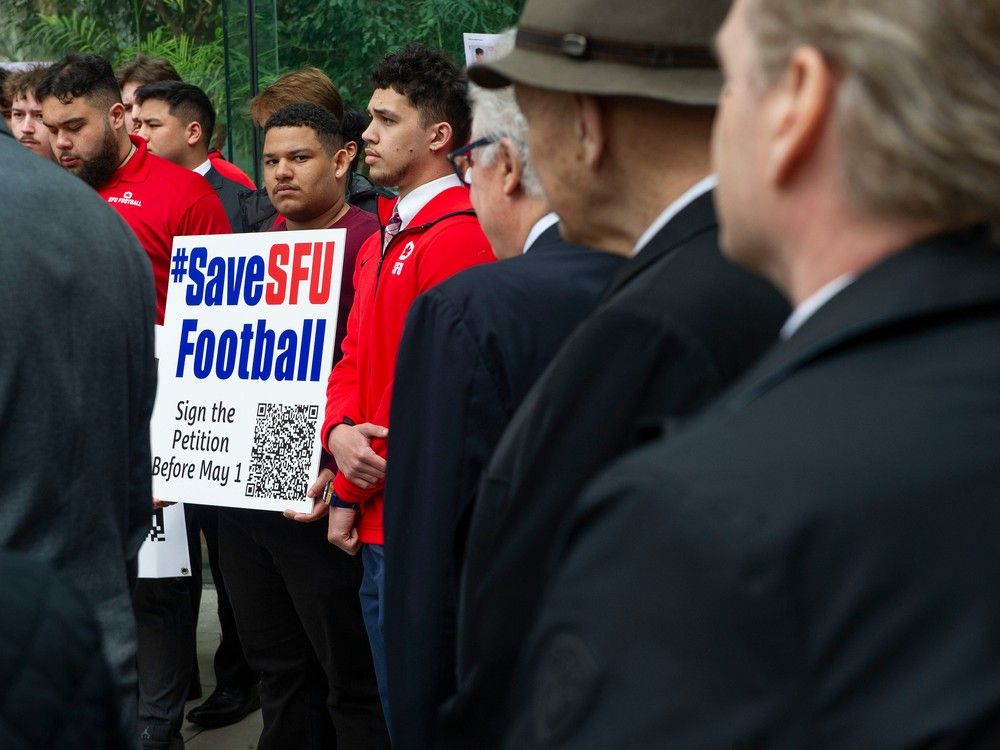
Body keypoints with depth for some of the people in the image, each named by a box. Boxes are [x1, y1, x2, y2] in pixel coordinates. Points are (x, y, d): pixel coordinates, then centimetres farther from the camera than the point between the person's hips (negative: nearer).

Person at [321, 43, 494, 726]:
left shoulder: (456, 237, -15)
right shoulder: (382, 241, 16)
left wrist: (361, 481, -9)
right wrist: (340, 431, -5)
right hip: (379, 521, 9)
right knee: (397, 704, 17)